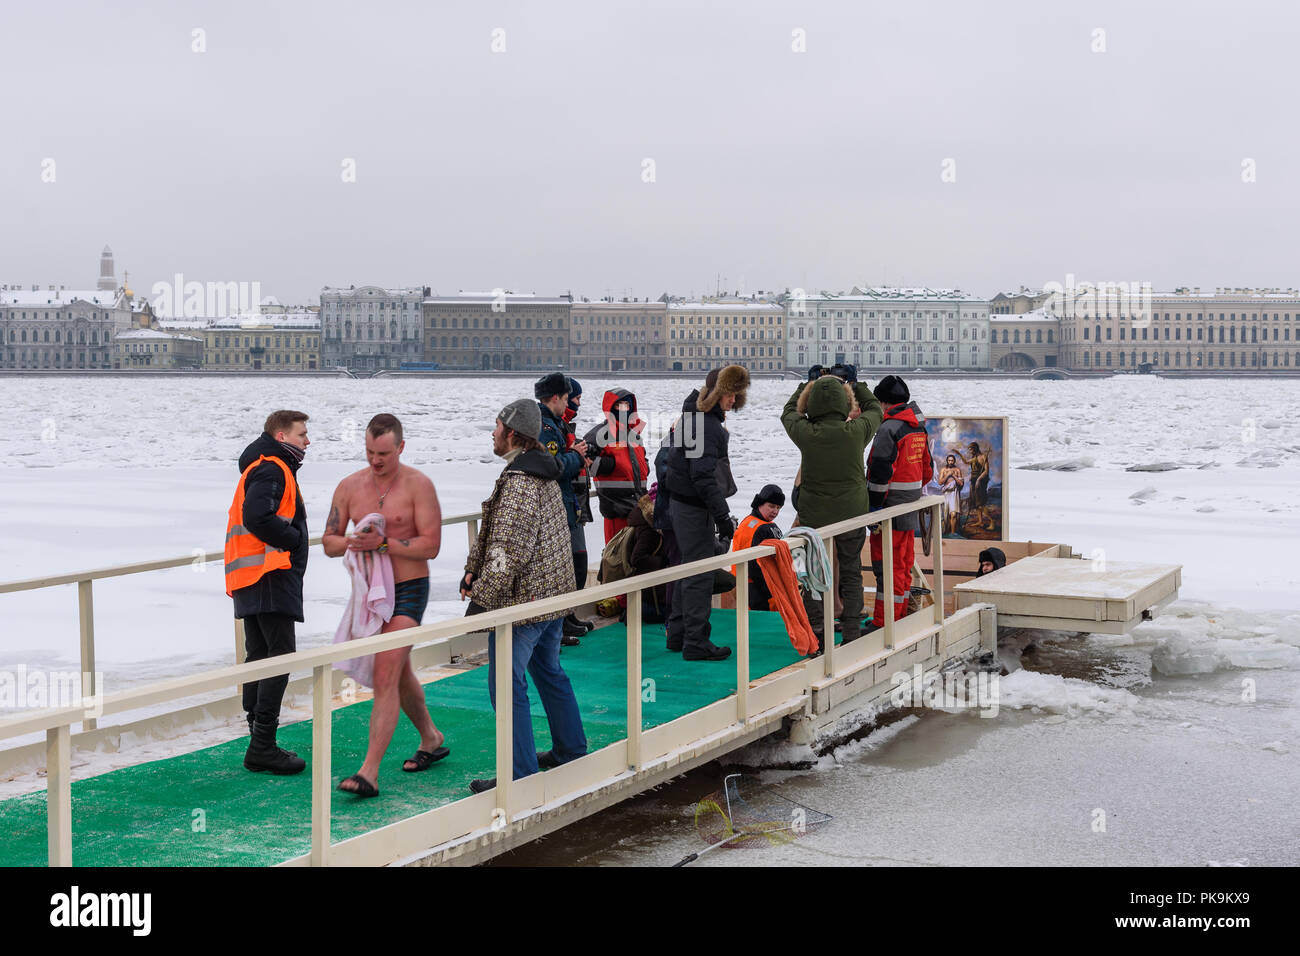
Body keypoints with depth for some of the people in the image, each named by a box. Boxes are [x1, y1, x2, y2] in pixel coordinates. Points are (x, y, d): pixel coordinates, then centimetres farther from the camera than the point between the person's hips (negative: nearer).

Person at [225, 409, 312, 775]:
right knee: (280, 657, -11)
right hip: (270, 578, -11)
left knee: (259, 657, 11)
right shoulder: (271, 470, -10)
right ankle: (262, 747, -13)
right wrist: (293, 538, -12)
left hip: (252, 580, 11)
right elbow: (257, 516, -25)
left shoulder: (266, 468, 23)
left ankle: (259, 744, 16)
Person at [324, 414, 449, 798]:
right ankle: (431, 740, 42)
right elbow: (329, 542, 4)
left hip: (408, 592, -6)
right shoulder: (350, 486, 2)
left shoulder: (418, 485, -12)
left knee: (385, 676, -16)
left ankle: (369, 772, -16)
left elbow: (431, 546, -16)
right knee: (399, 673, 21)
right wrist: (353, 543, -18)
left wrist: (382, 543, -26)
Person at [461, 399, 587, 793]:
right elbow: (493, 532, 16)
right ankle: (570, 750, 36)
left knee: (506, 685, -3)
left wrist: (483, 597, -18)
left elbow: (509, 550, -25)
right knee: (549, 672, 24)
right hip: (554, 594, 10)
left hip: (523, 601, -10)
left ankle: (520, 772, -1)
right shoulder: (544, 473, 11)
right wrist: (472, 571, 8)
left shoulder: (519, 483, -22)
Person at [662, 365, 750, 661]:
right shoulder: (705, 422, -19)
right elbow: (703, 475, -25)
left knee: (690, 569, 18)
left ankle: (678, 634, 27)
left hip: (682, 504, 11)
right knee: (700, 573, -5)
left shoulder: (694, 414, 13)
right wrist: (723, 517, -23)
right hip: (694, 508, -11)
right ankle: (696, 643, -1)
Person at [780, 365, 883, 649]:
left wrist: (806, 384, 21)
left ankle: (815, 635, 13)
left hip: (814, 516, 0)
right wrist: (855, 383, 20)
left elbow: (788, 412, 8)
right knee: (851, 573, 13)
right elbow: (874, 410, 8)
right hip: (852, 514, 0)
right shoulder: (856, 431, -15)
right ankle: (851, 635, 15)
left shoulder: (805, 433, -15)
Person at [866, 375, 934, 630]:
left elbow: (881, 473, -20)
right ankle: (900, 618, 24)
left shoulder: (889, 429, -16)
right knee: (904, 564, 15)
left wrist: (874, 509, -17)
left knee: (887, 565, -5)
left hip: (891, 509, -9)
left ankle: (883, 624, -3)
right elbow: (927, 468, 19)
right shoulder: (918, 427, 12)